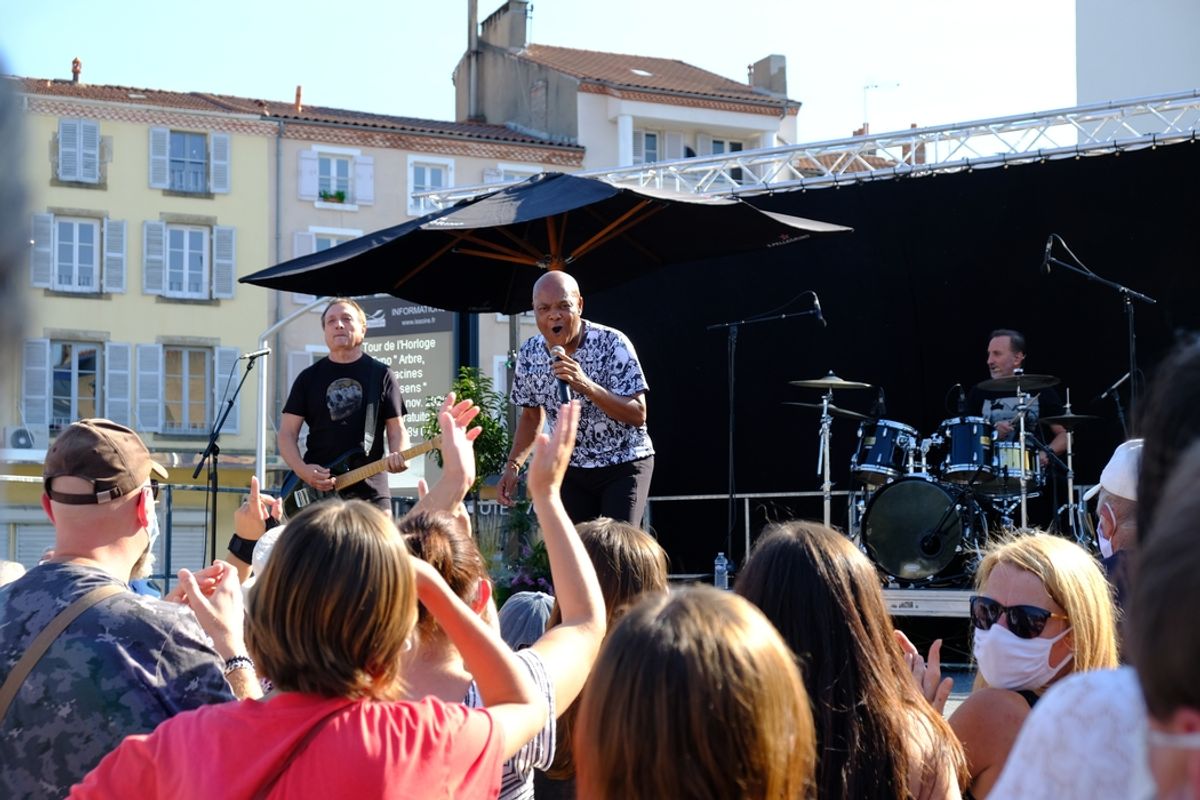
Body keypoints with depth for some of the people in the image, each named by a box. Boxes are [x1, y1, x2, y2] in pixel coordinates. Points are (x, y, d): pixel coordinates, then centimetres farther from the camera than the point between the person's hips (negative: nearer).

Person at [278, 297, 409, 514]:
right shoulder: (309, 377, 11)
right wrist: (302, 470, -10)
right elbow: (287, 433, 9)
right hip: (314, 492, 1)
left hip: (369, 490, -1)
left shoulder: (380, 375, 8)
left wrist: (398, 457, -15)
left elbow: (397, 429, 8)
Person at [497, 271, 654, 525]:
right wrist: (513, 465, -2)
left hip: (623, 465, -4)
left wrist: (586, 386, -36)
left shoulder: (612, 344, -20)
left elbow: (638, 415, -23)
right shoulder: (529, 354, -6)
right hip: (572, 469, 4)